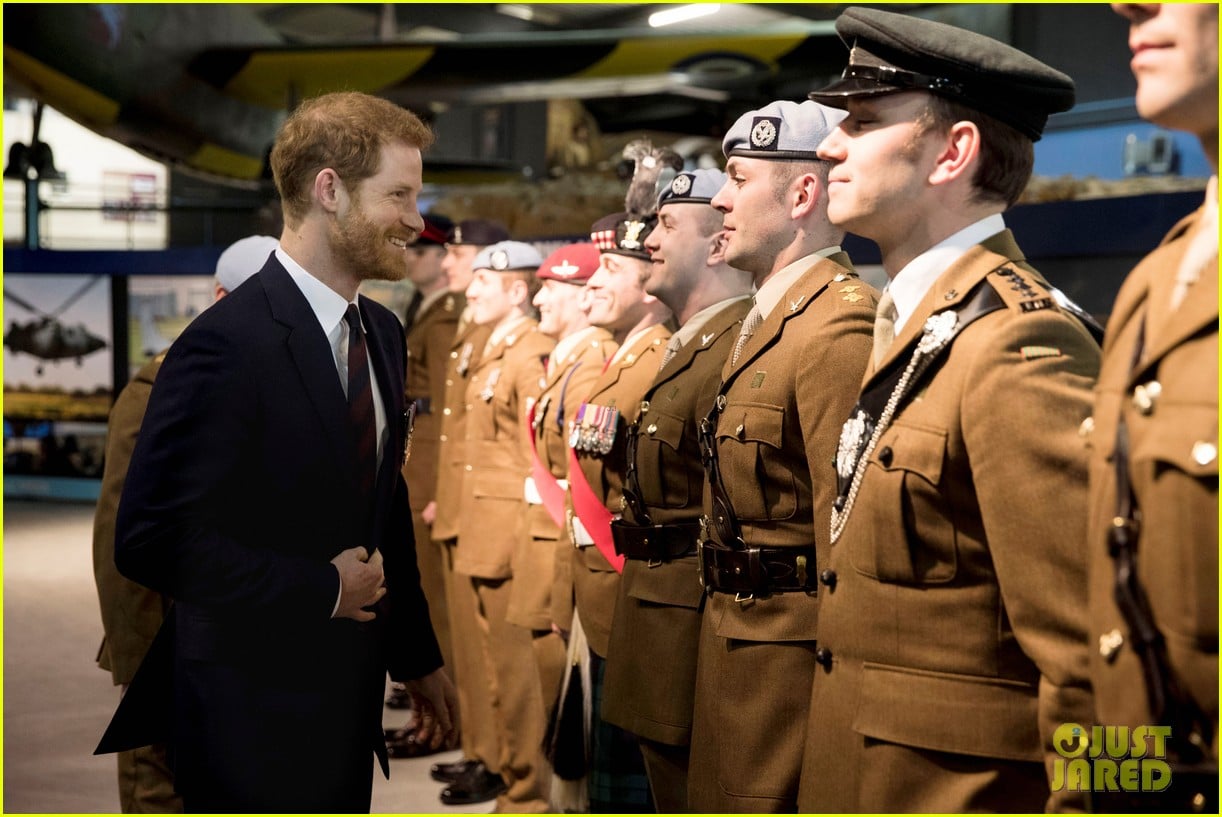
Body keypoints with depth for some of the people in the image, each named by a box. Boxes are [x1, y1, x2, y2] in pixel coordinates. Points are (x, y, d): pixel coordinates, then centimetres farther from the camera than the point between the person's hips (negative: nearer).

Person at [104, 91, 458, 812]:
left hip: (350, 704, 8)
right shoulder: (227, 345, -21)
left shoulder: (383, 333, 7)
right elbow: (153, 538, -25)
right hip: (255, 722, -8)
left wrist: (419, 659, 17)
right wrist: (322, 589, -19)